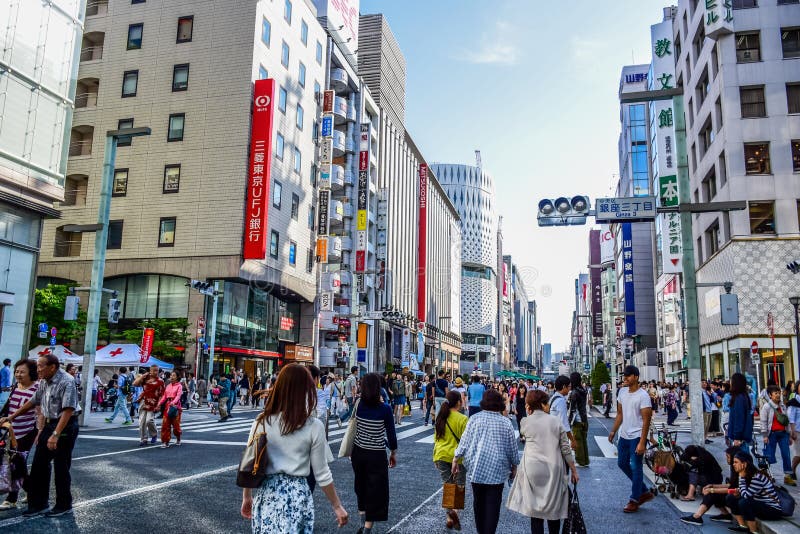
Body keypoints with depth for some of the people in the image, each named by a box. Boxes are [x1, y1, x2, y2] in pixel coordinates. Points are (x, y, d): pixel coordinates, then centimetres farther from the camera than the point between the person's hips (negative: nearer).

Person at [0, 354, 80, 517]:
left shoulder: (66, 381, -21)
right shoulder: (43, 381, 5)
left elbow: (68, 410, -26)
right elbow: (33, 402, 18)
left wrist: (55, 435, -29)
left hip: (66, 426, -8)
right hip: (49, 425, 8)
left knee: (61, 468, 1)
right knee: (39, 465, 9)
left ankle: (64, 505, 16)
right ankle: (39, 503, 21)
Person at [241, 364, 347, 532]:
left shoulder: (262, 422, -6)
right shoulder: (313, 427, -11)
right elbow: (322, 474, -6)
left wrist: (246, 497, 17)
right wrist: (337, 506, 6)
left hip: (265, 494, 2)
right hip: (297, 495, -2)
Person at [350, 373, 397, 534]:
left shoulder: (358, 405, -7)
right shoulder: (385, 409, -16)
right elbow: (391, 433, -8)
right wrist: (393, 452, 6)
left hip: (358, 452, 5)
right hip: (376, 455, -4)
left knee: (361, 488, 22)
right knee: (375, 492, 7)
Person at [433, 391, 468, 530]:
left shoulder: (440, 417, 2)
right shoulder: (462, 419, -14)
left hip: (441, 456, 5)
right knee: (459, 486, 9)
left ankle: (450, 518, 12)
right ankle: (455, 510, -13)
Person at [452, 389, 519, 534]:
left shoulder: (474, 418, -2)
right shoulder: (506, 422, -2)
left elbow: (464, 441, -1)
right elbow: (512, 447, 4)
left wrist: (456, 459, 9)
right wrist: (514, 466, 17)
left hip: (476, 468, 1)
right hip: (497, 470, -1)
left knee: (478, 501, 15)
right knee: (493, 504, 2)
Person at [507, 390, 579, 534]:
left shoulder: (525, 422, -3)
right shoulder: (555, 422, 1)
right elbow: (566, 449, 1)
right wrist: (574, 470, 10)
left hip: (533, 469, -2)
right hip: (554, 469, 2)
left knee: (535, 507, 5)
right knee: (554, 507, 15)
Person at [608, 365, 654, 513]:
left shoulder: (643, 396, -16)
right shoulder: (622, 392, 6)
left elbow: (646, 420, -17)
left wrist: (642, 442, -21)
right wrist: (613, 431, 11)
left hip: (636, 437, -8)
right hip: (624, 435, 8)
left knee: (635, 467, 0)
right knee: (622, 463, 14)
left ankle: (635, 500, 13)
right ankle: (644, 492, 28)